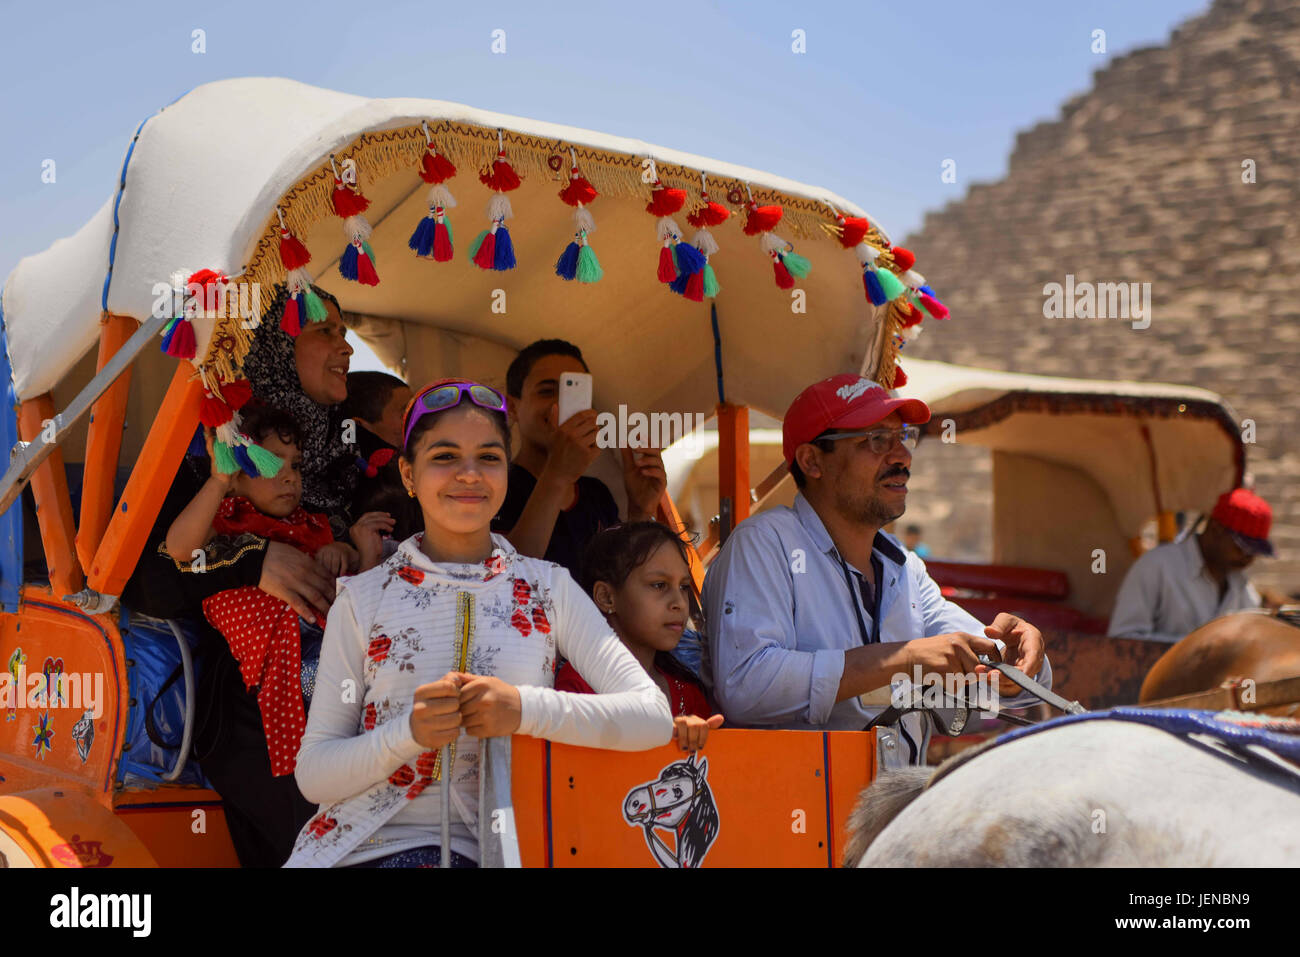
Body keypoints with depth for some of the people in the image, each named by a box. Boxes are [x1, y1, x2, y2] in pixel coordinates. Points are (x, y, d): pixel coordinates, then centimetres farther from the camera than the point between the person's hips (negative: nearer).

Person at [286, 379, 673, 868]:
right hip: (355, 844, 1)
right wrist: (409, 732, -15)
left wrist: (525, 708, -15)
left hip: (469, 847, -1)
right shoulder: (363, 598, 8)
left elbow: (654, 718, -1)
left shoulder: (548, 588, 9)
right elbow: (312, 773, 4)